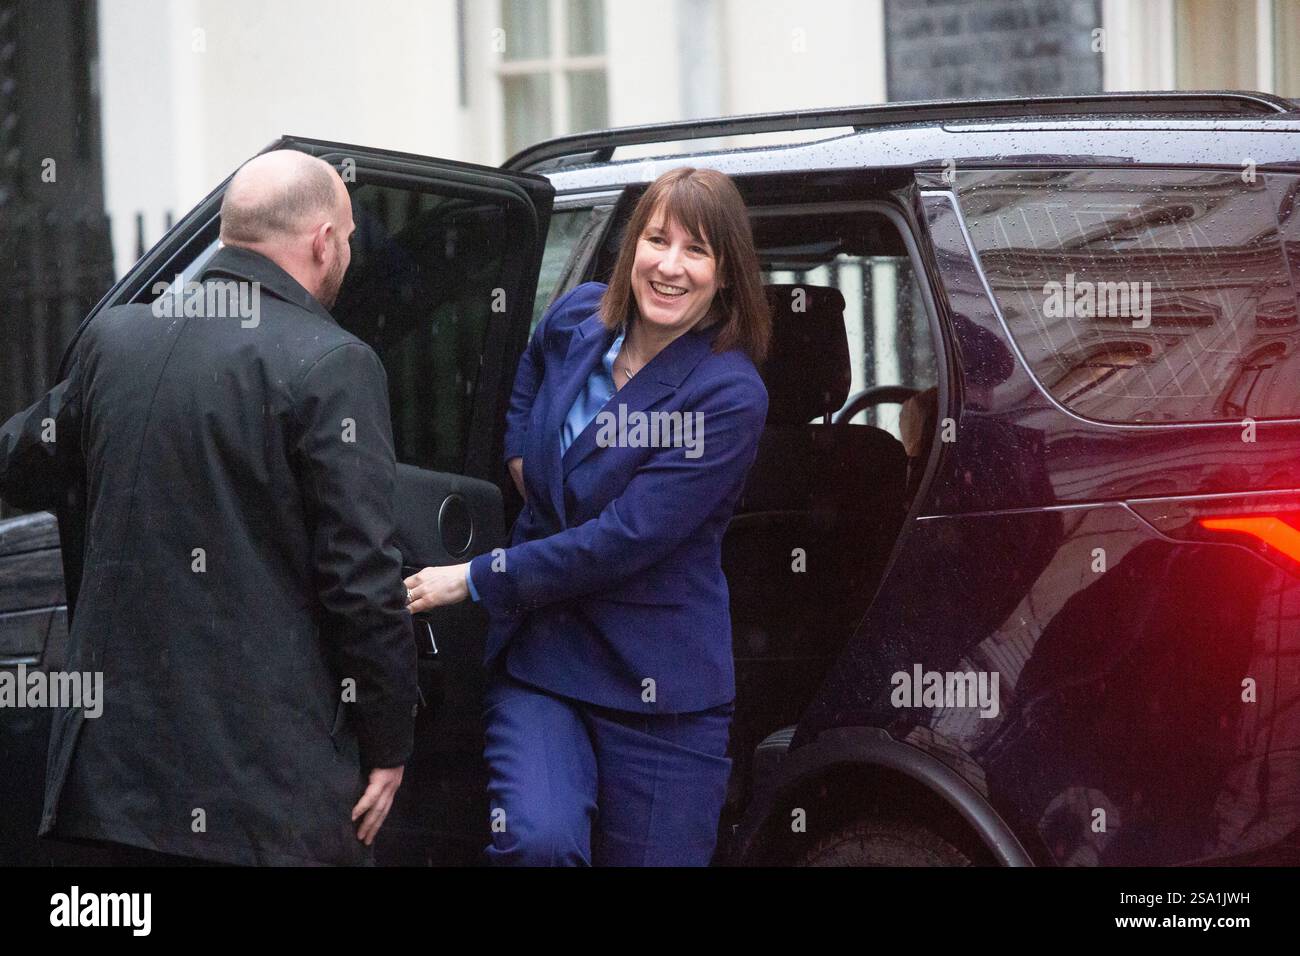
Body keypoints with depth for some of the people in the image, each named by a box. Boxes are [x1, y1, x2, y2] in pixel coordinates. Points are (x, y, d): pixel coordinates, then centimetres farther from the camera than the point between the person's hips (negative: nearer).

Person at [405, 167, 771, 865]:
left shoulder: (729, 396, -14)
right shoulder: (578, 318, 3)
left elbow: (625, 539, -18)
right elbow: (528, 373, 31)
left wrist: (477, 579, -14)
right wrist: (520, 454, 14)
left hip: (657, 686, -3)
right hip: (538, 656, 3)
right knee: (537, 840, -24)